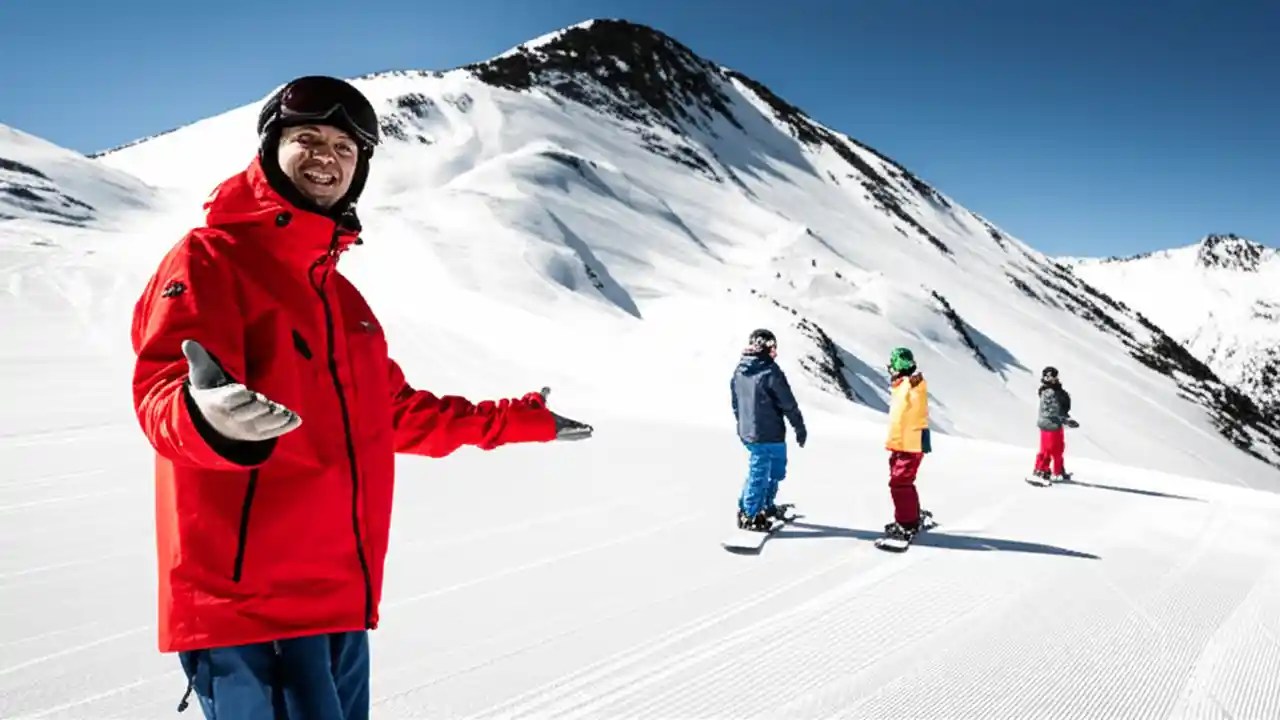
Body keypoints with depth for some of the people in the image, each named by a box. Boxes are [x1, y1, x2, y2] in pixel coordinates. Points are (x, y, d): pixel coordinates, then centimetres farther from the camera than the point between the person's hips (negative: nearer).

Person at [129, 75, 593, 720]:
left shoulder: (341, 295, 19)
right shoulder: (210, 258, -5)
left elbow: (394, 412, 24)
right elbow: (161, 392, -19)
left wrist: (517, 421, 28)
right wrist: (208, 414, -44)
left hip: (340, 597, 8)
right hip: (248, 601, -8)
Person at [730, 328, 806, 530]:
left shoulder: (739, 371, 5)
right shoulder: (770, 371, -18)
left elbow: (735, 404, 14)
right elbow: (789, 404, -14)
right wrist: (800, 428, -3)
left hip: (747, 432, 7)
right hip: (771, 434, -7)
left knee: (761, 470, 23)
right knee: (759, 473, 3)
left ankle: (766, 506, 33)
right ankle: (750, 516, 10)